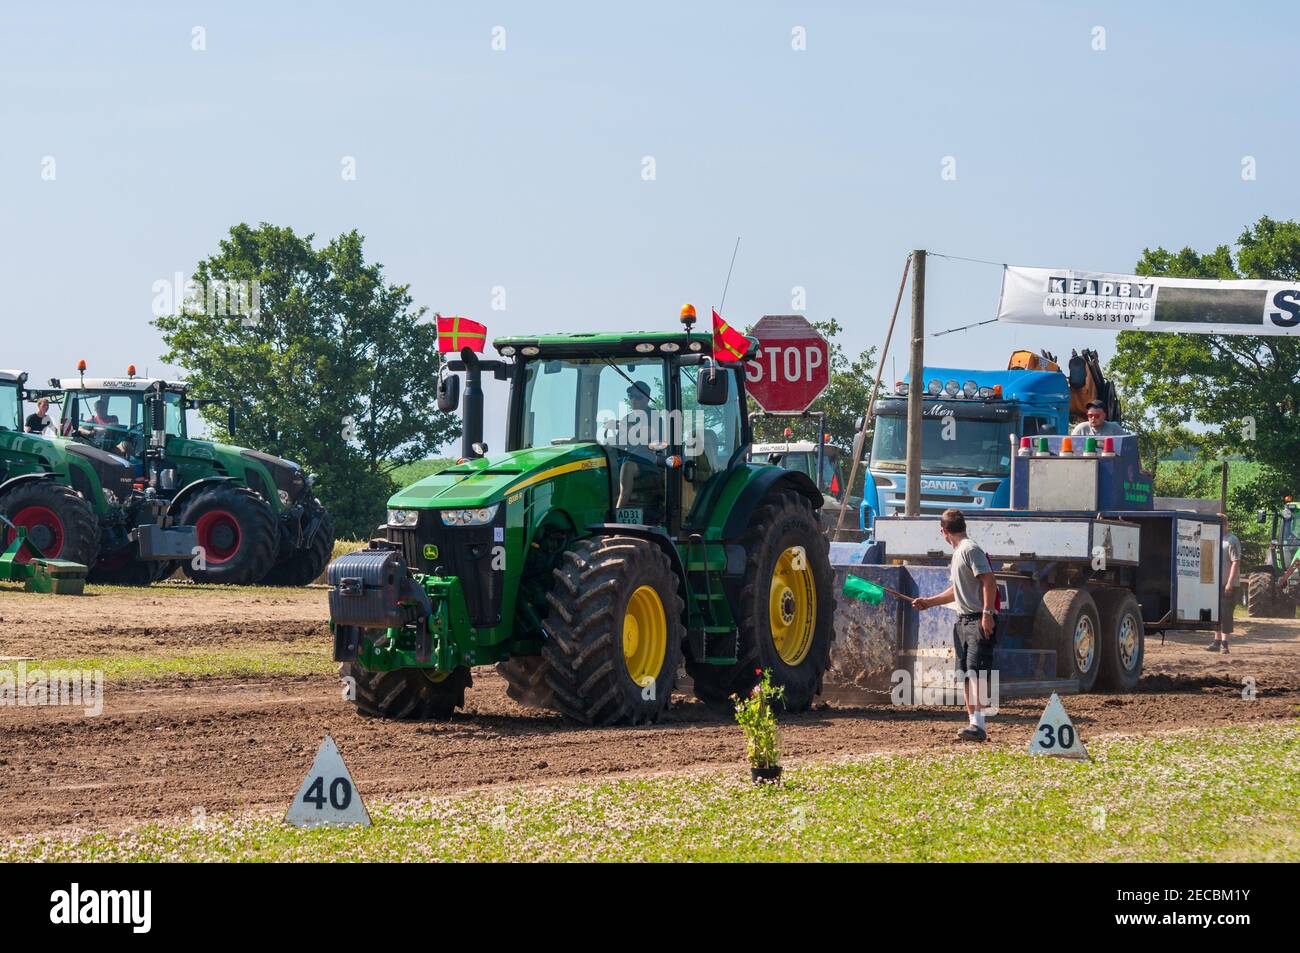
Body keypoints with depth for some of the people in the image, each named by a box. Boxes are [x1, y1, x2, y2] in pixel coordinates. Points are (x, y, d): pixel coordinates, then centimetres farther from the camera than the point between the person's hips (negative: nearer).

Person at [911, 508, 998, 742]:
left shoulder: (970, 550, -11)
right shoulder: (957, 553, 19)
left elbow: (989, 581, -19)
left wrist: (987, 613, -25)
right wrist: (929, 602, 34)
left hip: (979, 620, -10)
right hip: (963, 621, 10)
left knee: (976, 672, -17)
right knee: (966, 675, 9)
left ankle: (978, 726, -24)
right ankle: (973, 722, 13)